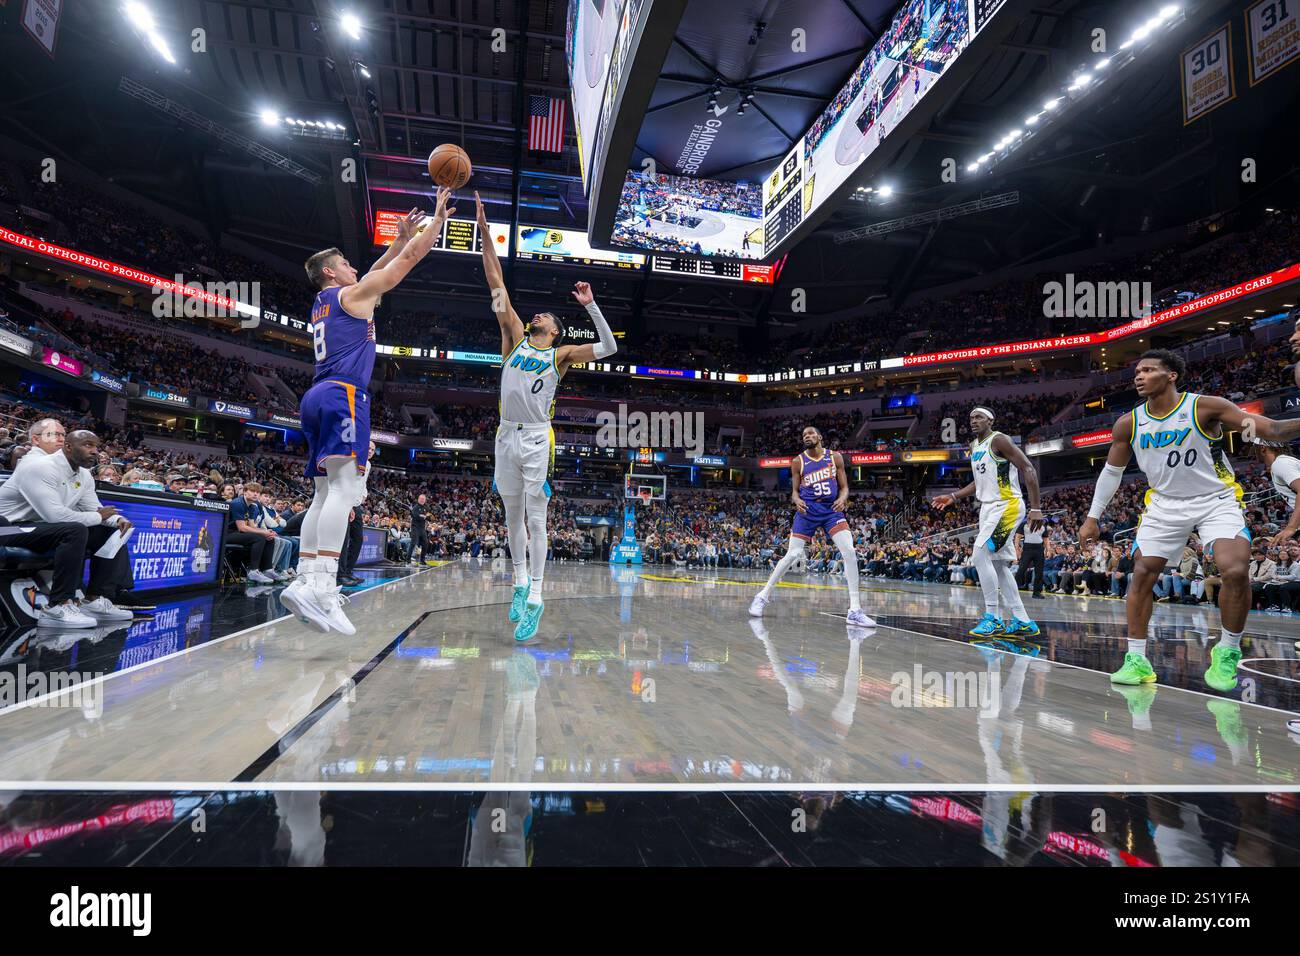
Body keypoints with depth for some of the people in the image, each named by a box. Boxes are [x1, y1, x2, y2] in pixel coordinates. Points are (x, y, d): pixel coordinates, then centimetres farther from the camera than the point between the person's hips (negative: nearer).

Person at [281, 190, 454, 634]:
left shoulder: (323, 303, 27)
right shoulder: (352, 295, 5)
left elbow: (373, 275, 40)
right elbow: (410, 260, 7)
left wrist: (399, 239, 42)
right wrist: (438, 218, 17)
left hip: (317, 397, 9)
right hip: (343, 395, -9)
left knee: (326, 492, 6)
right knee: (344, 486, -19)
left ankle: (304, 581, -1)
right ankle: (321, 585, -31)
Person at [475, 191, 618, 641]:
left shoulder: (562, 354, 6)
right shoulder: (515, 337, 11)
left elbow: (609, 348, -3)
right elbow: (496, 283, 8)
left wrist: (590, 306, -9)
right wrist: (484, 228, 5)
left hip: (537, 439, -3)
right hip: (507, 436, 3)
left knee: (536, 517, -4)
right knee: (513, 515, 11)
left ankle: (535, 597, -2)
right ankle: (520, 581, 26)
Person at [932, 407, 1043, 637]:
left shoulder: (998, 440, -12)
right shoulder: (974, 446, 15)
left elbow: (1028, 469, -16)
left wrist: (1035, 508, -21)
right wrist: (953, 497, 16)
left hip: (1006, 506, -10)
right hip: (988, 507, 10)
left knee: (981, 553, -19)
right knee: (998, 564, 9)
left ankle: (992, 617, -12)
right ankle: (1023, 621, 15)